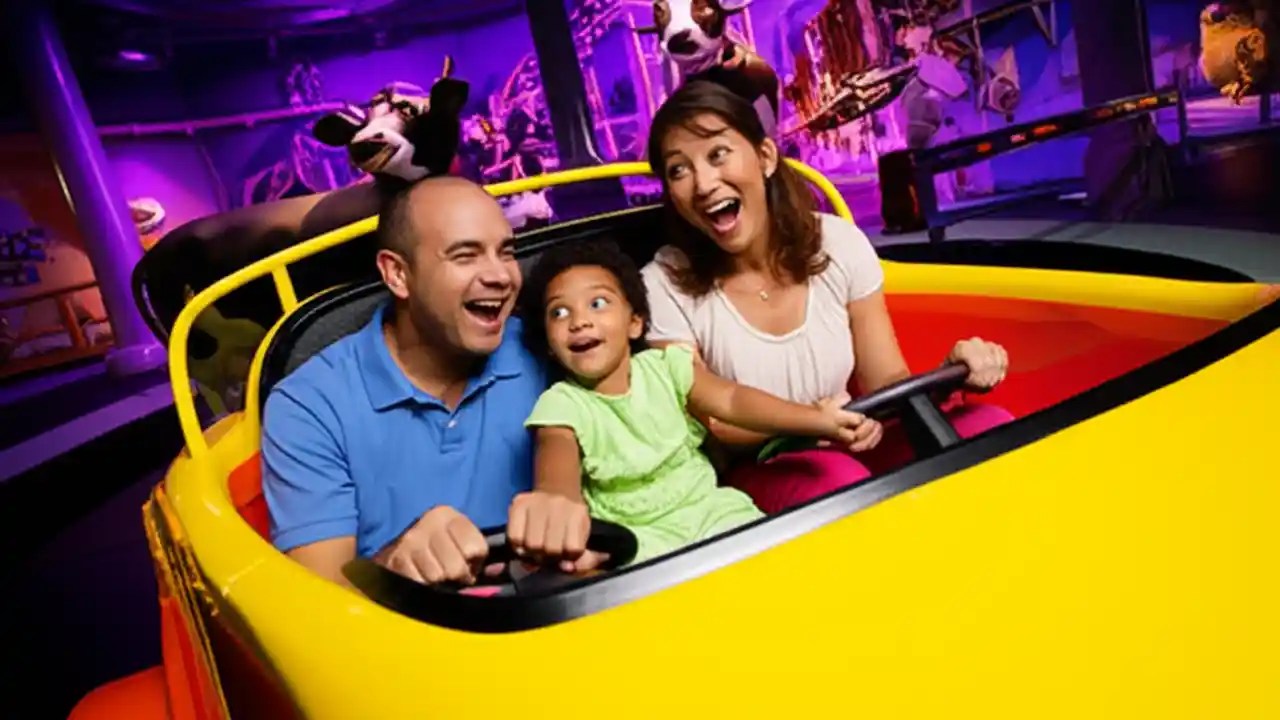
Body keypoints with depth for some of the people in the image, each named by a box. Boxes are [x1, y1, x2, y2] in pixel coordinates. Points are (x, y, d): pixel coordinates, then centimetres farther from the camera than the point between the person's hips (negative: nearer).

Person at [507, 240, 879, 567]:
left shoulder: (663, 365, 1)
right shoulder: (561, 404, -11)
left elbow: (730, 400, -9)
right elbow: (557, 465, -31)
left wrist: (820, 419, -23)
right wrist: (557, 503, -57)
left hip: (710, 510, 3)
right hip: (638, 539, -3)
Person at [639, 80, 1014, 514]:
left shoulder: (839, 244, -7)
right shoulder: (664, 287, -15)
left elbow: (884, 382, -1)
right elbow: (701, 428, -12)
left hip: (854, 449, 4)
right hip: (756, 474, -3)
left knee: (991, 427, -21)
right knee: (838, 479, -36)